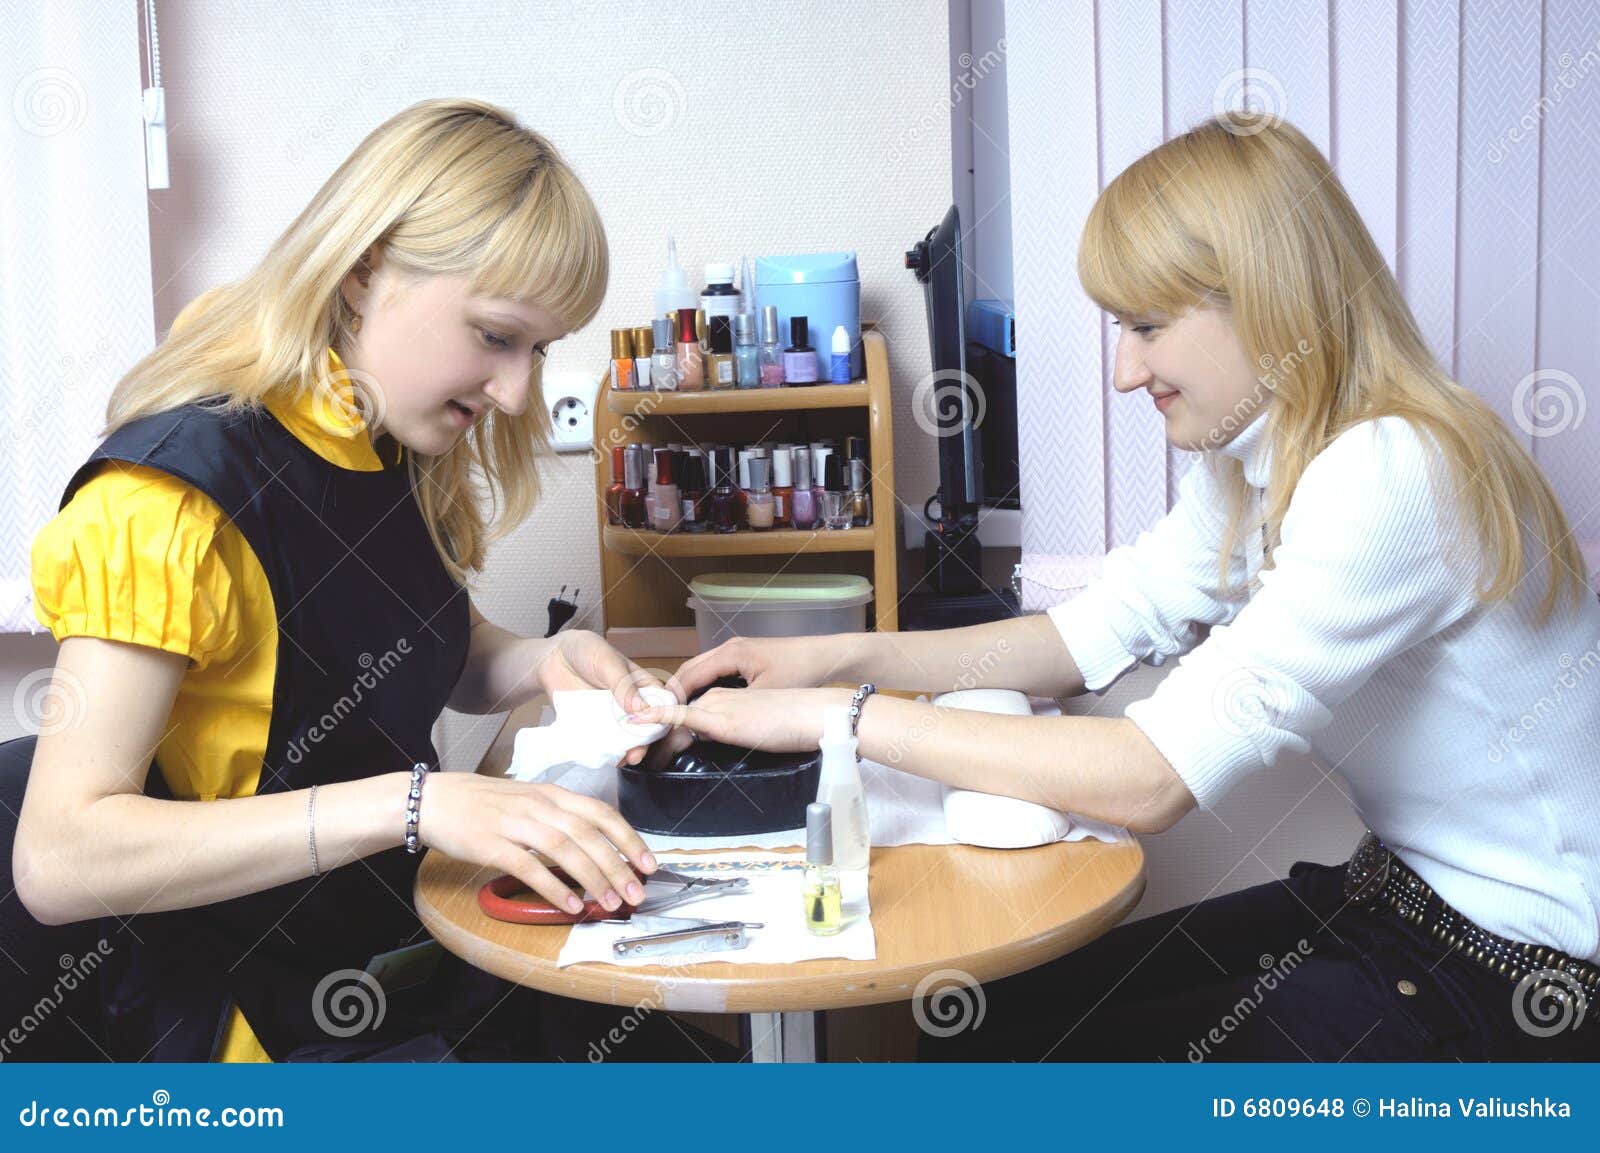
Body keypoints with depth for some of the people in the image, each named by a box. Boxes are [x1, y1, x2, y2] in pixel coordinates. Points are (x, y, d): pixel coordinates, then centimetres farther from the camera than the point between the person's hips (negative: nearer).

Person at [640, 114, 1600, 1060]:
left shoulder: (1392, 477, -28)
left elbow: (1155, 778, -33)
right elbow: (1101, 633, 3)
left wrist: (837, 717, -28)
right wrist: (846, 658, -8)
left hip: (1515, 973, -8)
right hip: (1395, 890, 8)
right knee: (985, 1016, 5)